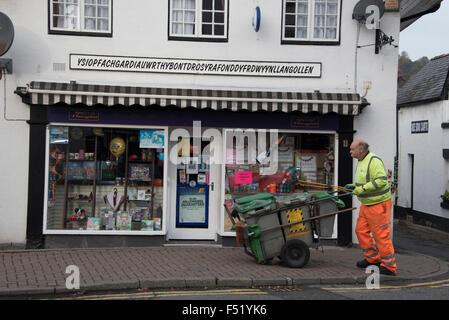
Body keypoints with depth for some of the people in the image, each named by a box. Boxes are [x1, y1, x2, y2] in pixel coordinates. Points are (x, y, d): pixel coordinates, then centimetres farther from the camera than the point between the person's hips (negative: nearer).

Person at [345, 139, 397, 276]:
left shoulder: (374, 161, -18)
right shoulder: (361, 162, 13)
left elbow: (381, 181, -27)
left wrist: (362, 188, -26)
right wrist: (354, 186, 10)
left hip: (379, 204, -10)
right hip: (366, 204, 10)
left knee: (381, 234, -4)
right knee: (361, 230, 12)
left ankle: (389, 266, 7)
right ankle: (373, 258, 26)